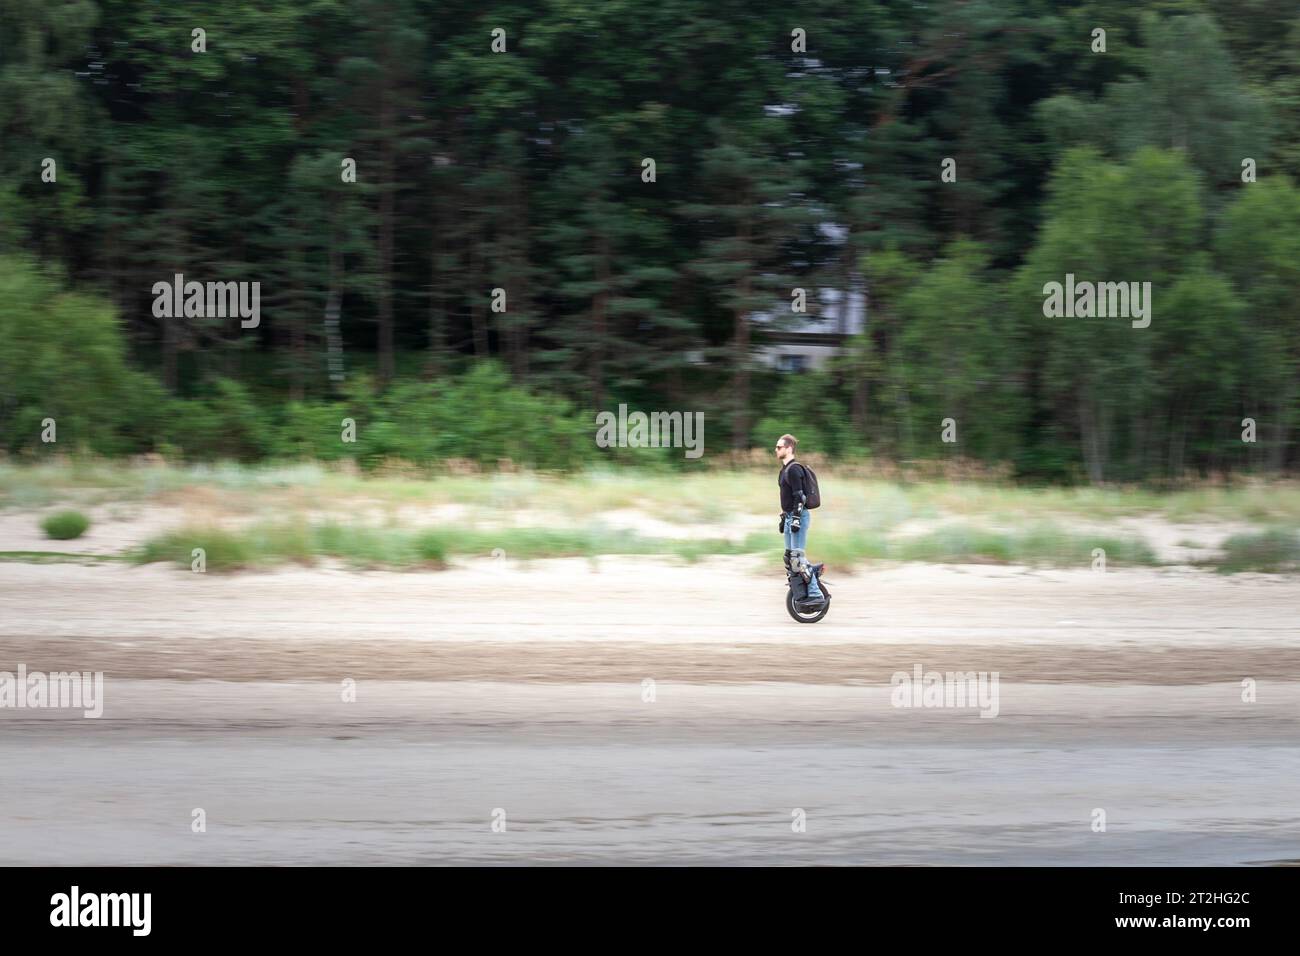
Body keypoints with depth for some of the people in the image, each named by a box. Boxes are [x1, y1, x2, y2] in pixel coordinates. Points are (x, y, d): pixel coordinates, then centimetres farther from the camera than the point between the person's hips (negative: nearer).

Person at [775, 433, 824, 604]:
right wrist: (783, 518, 25)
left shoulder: (794, 469, -14)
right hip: (790, 516, 10)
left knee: (797, 558, -13)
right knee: (789, 558, 11)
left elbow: (799, 497, -20)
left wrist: (796, 519, -23)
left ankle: (816, 595, -11)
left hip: (799, 516, -10)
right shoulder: (784, 469, 17)